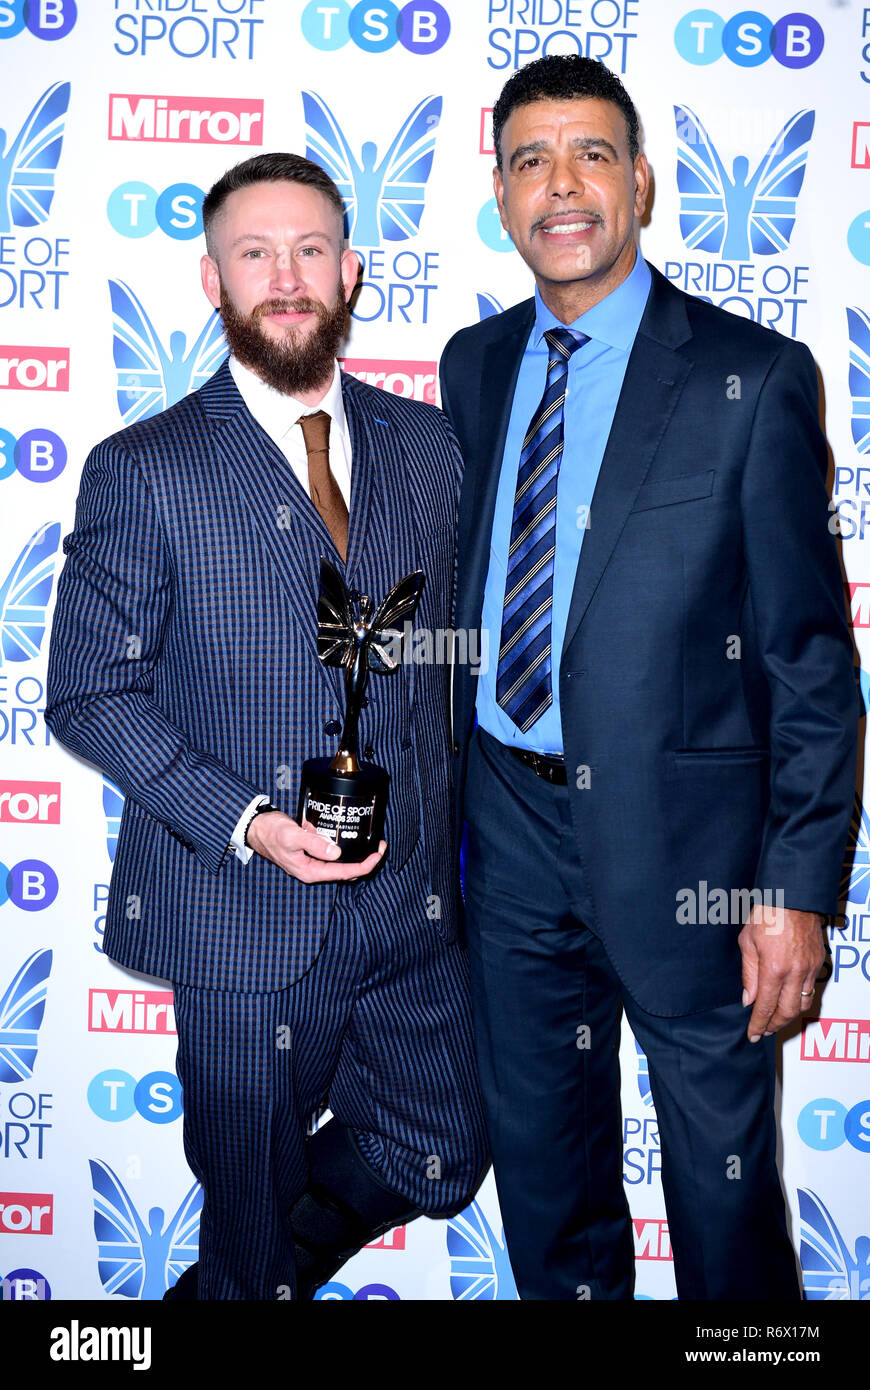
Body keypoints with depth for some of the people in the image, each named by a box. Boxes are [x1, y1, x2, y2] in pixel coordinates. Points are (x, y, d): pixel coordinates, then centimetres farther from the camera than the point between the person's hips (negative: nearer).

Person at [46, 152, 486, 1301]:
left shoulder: (431, 447, 6)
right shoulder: (143, 471, -6)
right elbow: (89, 694, -7)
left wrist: (450, 836, 4)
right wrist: (245, 820, -18)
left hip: (412, 904, 4)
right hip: (240, 919, -4)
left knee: (442, 1162, 16)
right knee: (254, 1213, 12)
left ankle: (245, 1274, 42)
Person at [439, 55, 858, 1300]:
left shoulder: (752, 378, -9)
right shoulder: (475, 366, 6)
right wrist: (454, 796, 9)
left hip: (679, 836, -4)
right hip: (510, 826, 5)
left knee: (722, 1166, 14)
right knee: (538, 1154, 21)